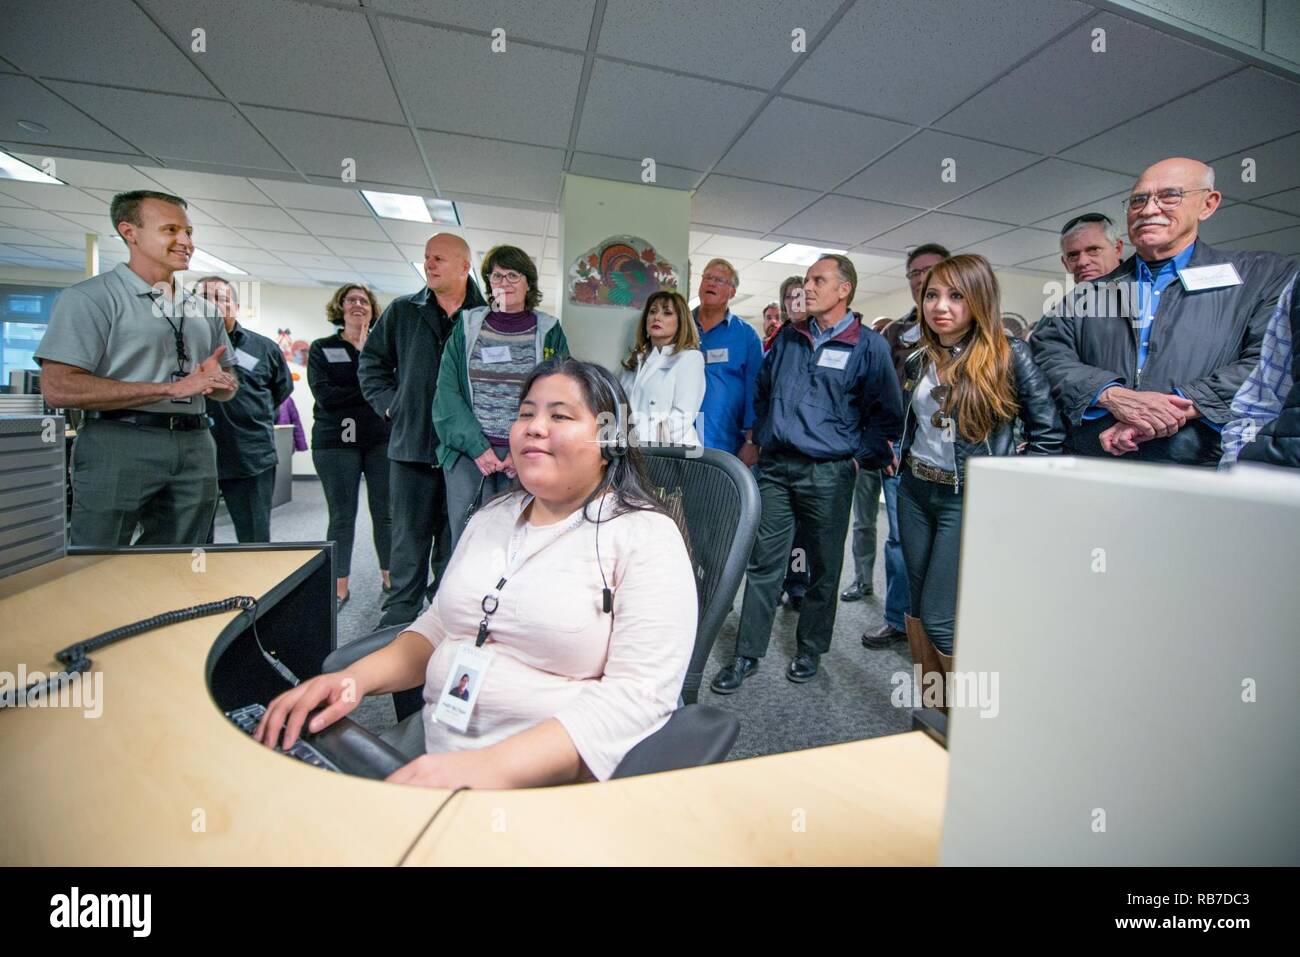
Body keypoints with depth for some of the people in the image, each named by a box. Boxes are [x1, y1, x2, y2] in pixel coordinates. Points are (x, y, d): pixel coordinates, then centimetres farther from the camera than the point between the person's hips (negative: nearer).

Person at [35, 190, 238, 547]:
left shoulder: (203, 309, 16)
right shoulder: (91, 296, -4)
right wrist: (173, 387, -17)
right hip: (120, 444, -5)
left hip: (195, 446, 6)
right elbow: (58, 388, -13)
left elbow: (227, 387, 19)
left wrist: (221, 381, -6)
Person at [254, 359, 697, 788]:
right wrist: (357, 678, -3)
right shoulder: (492, 516, 9)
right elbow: (437, 628, 15)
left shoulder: (646, 537, -13)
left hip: (554, 776, -5)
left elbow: (639, 694, -20)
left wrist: (493, 766, -28)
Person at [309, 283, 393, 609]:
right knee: (341, 516, 3)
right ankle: (340, 586, 14)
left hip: (382, 439, 1)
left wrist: (365, 352, -8)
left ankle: (390, 578, 16)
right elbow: (325, 396, -6)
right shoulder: (321, 349, 8)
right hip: (336, 441, 0)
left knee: (385, 512, 3)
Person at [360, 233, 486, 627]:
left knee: (456, 541, 9)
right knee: (409, 538, 10)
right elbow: (371, 363, 20)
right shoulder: (402, 312, 9)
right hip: (411, 445, 2)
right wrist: (388, 403, 7)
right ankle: (399, 617, 24)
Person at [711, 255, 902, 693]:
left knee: (824, 567, 10)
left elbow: (888, 413, 1)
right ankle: (747, 655, 15)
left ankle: (810, 649, 29)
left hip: (829, 473, -3)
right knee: (763, 562, 5)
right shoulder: (788, 337, 12)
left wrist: (860, 456, -4)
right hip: (775, 466, 4)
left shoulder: (869, 345, -1)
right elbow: (762, 390, 22)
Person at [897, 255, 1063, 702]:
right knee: (917, 608, 12)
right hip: (914, 491, 6)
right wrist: (901, 459, 11)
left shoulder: (1009, 355, -9)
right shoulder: (919, 360, 7)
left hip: (970, 500, -5)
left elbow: (1049, 433, -7)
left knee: (941, 620, -4)